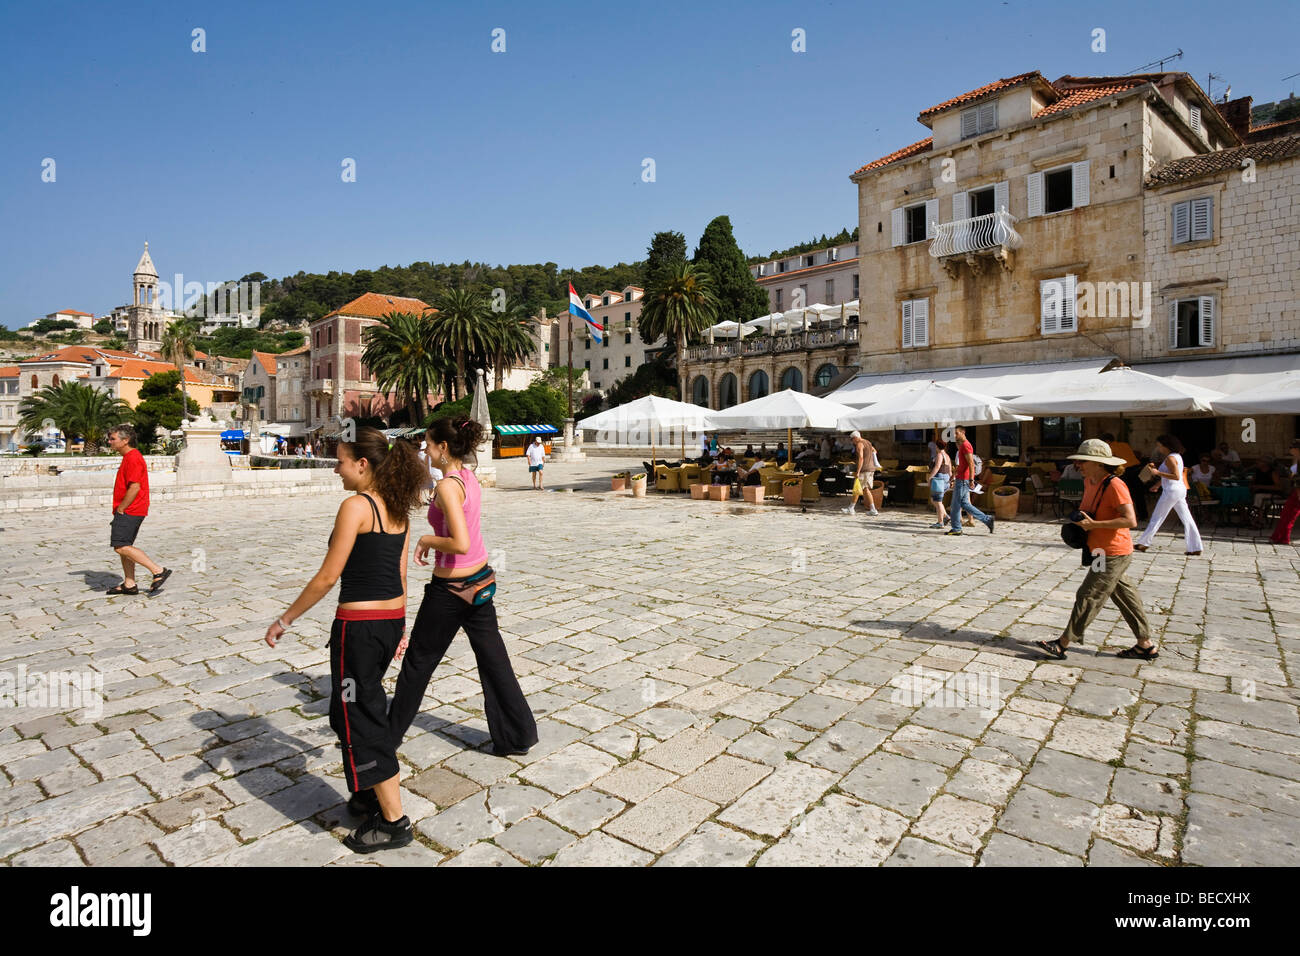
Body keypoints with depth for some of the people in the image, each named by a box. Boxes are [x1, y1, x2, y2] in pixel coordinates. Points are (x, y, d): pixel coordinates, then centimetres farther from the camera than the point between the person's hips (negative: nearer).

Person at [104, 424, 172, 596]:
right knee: (123, 546, 13)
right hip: (129, 511, 11)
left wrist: (120, 509, -17)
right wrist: (120, 509, 20)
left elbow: (135, 487, -24)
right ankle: (129, 584, 19)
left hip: (129, 511, -11)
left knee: (121, 546, -14)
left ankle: (158, 571, -13)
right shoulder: (128, 457, 19)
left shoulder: (133, 458, -16)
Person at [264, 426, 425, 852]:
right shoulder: (398, 508, 7)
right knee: (366, 705, 23)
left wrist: (284, 619, -4)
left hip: (358, 624, -8)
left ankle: (394, 821, 13)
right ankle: (370, 797, 36)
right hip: (392, 618, 8)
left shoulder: (355, 506, -16)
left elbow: (327, 577, -15)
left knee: (358, 718, 4)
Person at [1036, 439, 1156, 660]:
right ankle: (1146, 646, 28)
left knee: (1088, 597, -5)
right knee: (1124, 596, 16)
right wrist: (1079, 520, 8)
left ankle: (1062, 644, 1)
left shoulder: (1114, 486, -20)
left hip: (1113, 554, -10)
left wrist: (1094, 524, -26)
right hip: (1102, 551, 10)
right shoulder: (1089, 482, 7)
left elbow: (1131, 520, -26)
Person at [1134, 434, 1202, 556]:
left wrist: (1158, 472, -23)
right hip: (1180, 490, 9)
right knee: (1187, 519, 7)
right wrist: (1158, 485, 29)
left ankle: (1143, 543, 6)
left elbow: (1176, 476, -23)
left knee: (1156, 518, -1)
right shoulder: (1177, 456, 15)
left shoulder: (1170, 458, -15)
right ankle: (1195, 548, 8)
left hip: (1172, 491, -9)